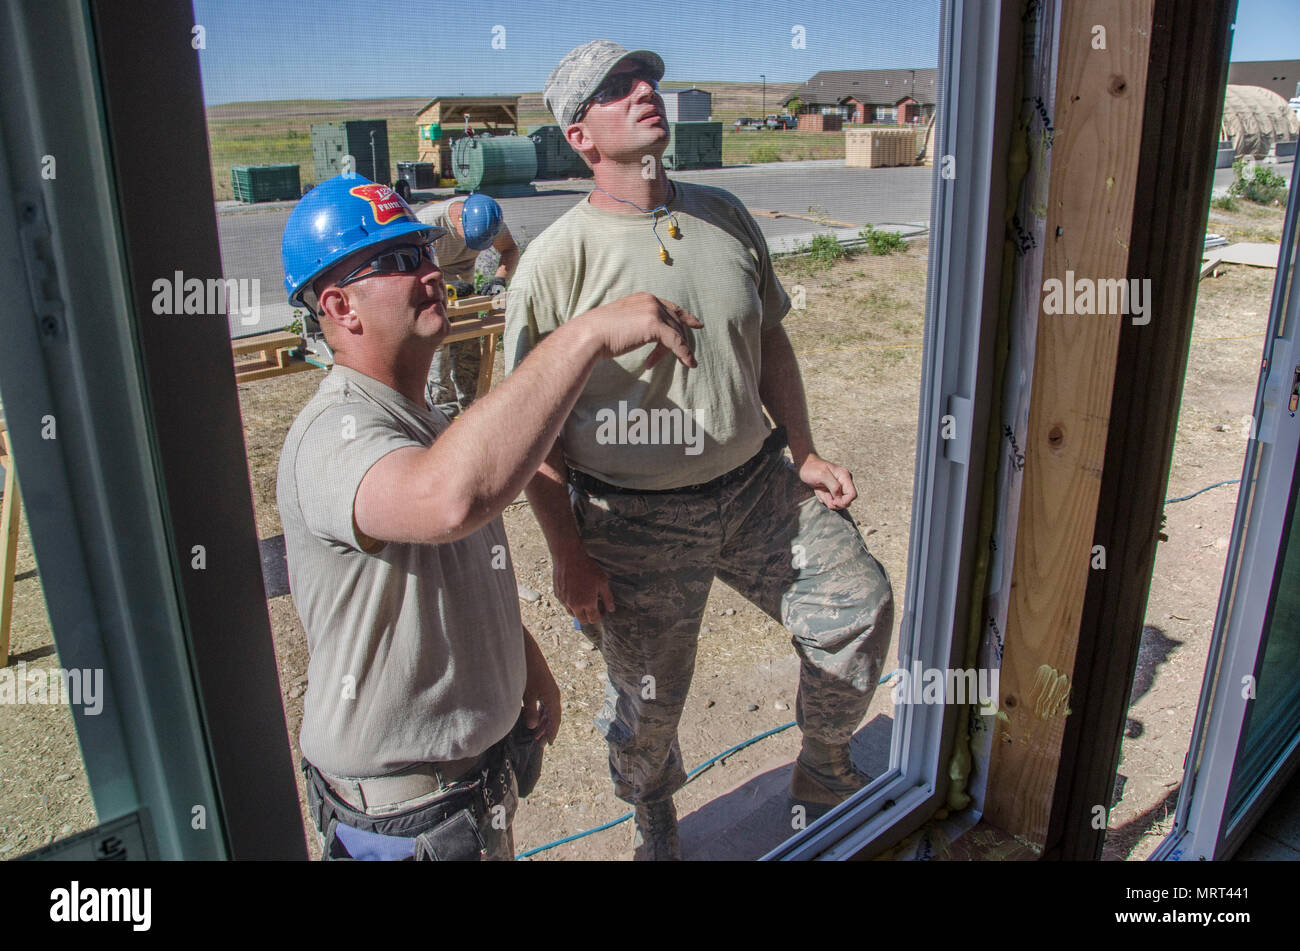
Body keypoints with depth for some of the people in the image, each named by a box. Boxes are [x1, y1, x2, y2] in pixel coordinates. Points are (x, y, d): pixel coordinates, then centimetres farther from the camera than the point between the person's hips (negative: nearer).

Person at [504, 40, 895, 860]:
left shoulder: (725, 216, 3)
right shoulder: (557, 259, -13)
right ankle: (655, 823, 46)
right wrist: (569, 558, -11)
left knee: (859, 601, 6)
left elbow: (769, 340, 13)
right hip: (636, 523, -4)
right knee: (648, 697, 12)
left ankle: (824, 770, 34)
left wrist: (806, 456, 10)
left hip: (755, 486, 5)